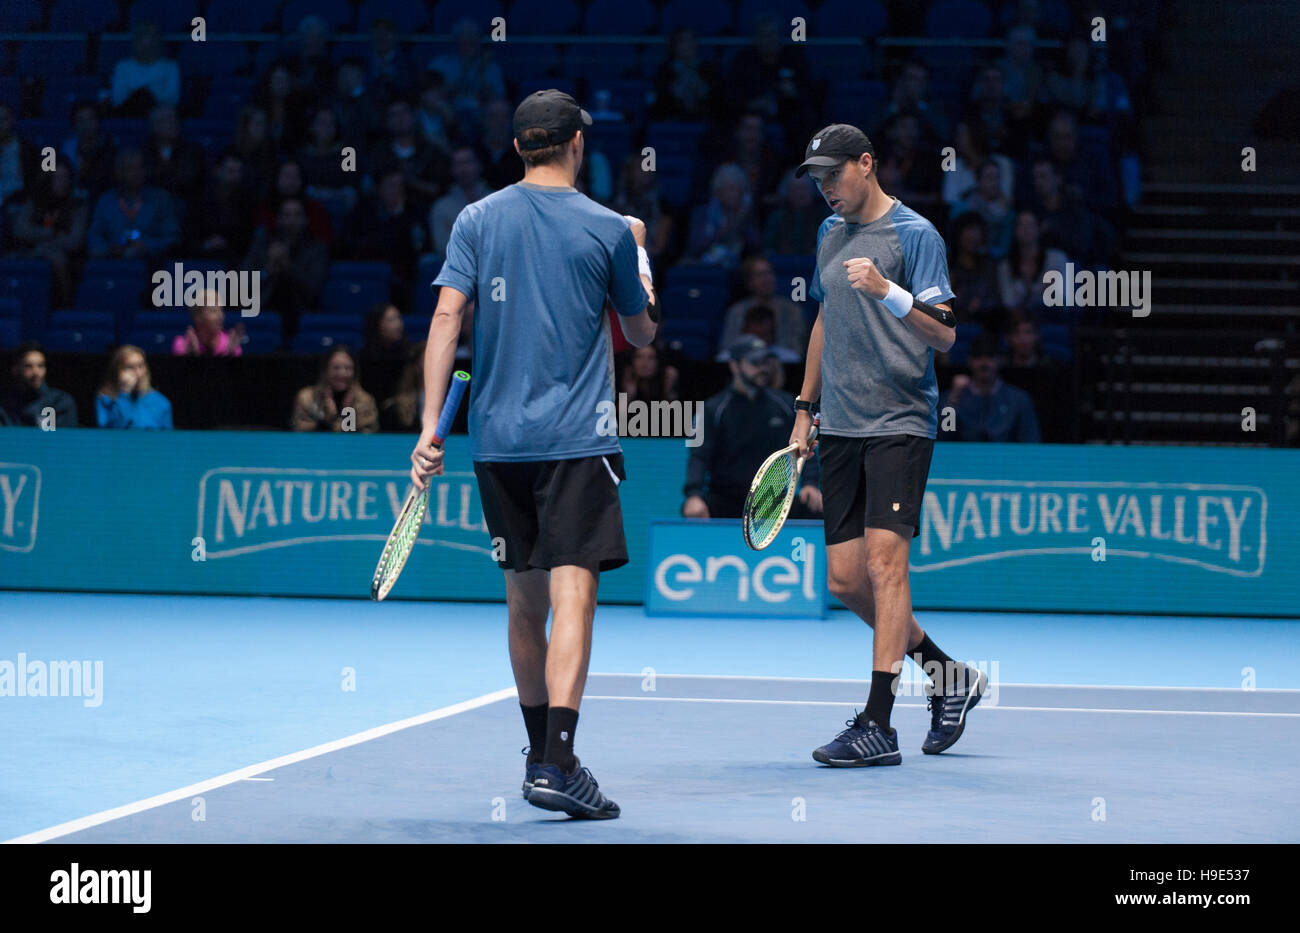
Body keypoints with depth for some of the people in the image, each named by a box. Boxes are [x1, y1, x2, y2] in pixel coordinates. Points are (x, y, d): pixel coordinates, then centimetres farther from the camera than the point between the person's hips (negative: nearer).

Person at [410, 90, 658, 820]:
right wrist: (639, 255, 29)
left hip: (497, 437, 4)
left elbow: (447, 317, -3)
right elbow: (643, 332, 11)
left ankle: (541, 753, 26)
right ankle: (558, 765, -23)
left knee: (525, 600, 15)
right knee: (572, 595, -10)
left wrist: (430, 426, -3)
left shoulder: (477, 221, 5)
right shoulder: (609, 229, -1)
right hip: (577, 438, -4)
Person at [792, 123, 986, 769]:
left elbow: (946, 335, -15)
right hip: (840, 427, 7)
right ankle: (948, 675, 23)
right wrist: (805, 407, 25)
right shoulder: (831, 233, 16)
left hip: (899, 424, -7)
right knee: (844, 581, 5)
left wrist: (888, 292, -30)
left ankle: (877, 726, -15)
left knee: (883, 561, -15)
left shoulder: (914, 235, -7)